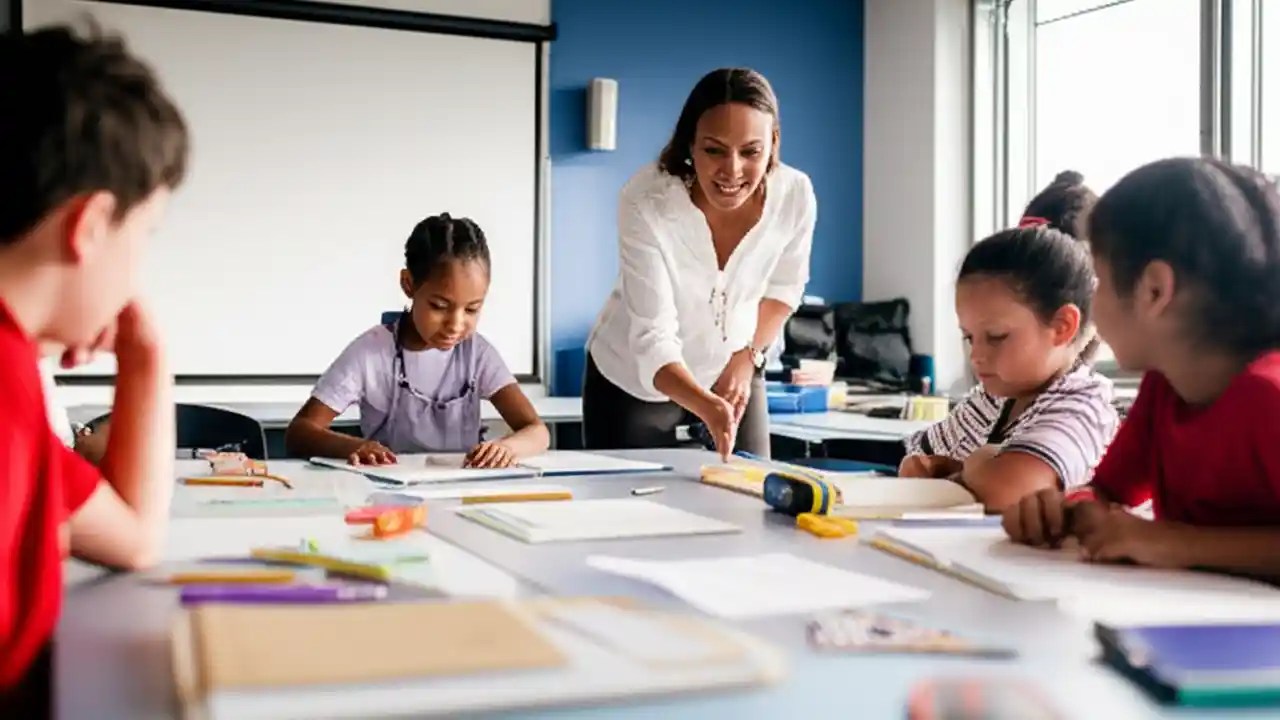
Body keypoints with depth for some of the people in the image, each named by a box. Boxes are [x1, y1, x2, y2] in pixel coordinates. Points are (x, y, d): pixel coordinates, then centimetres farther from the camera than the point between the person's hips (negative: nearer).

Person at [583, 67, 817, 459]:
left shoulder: (795, 196, -20)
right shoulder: (645, 201, -30)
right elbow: (653, 339, -33)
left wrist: (747, 356, -10)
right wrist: (706, 407, -49)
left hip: (733, 372, 3)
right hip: (632, 379, -3)